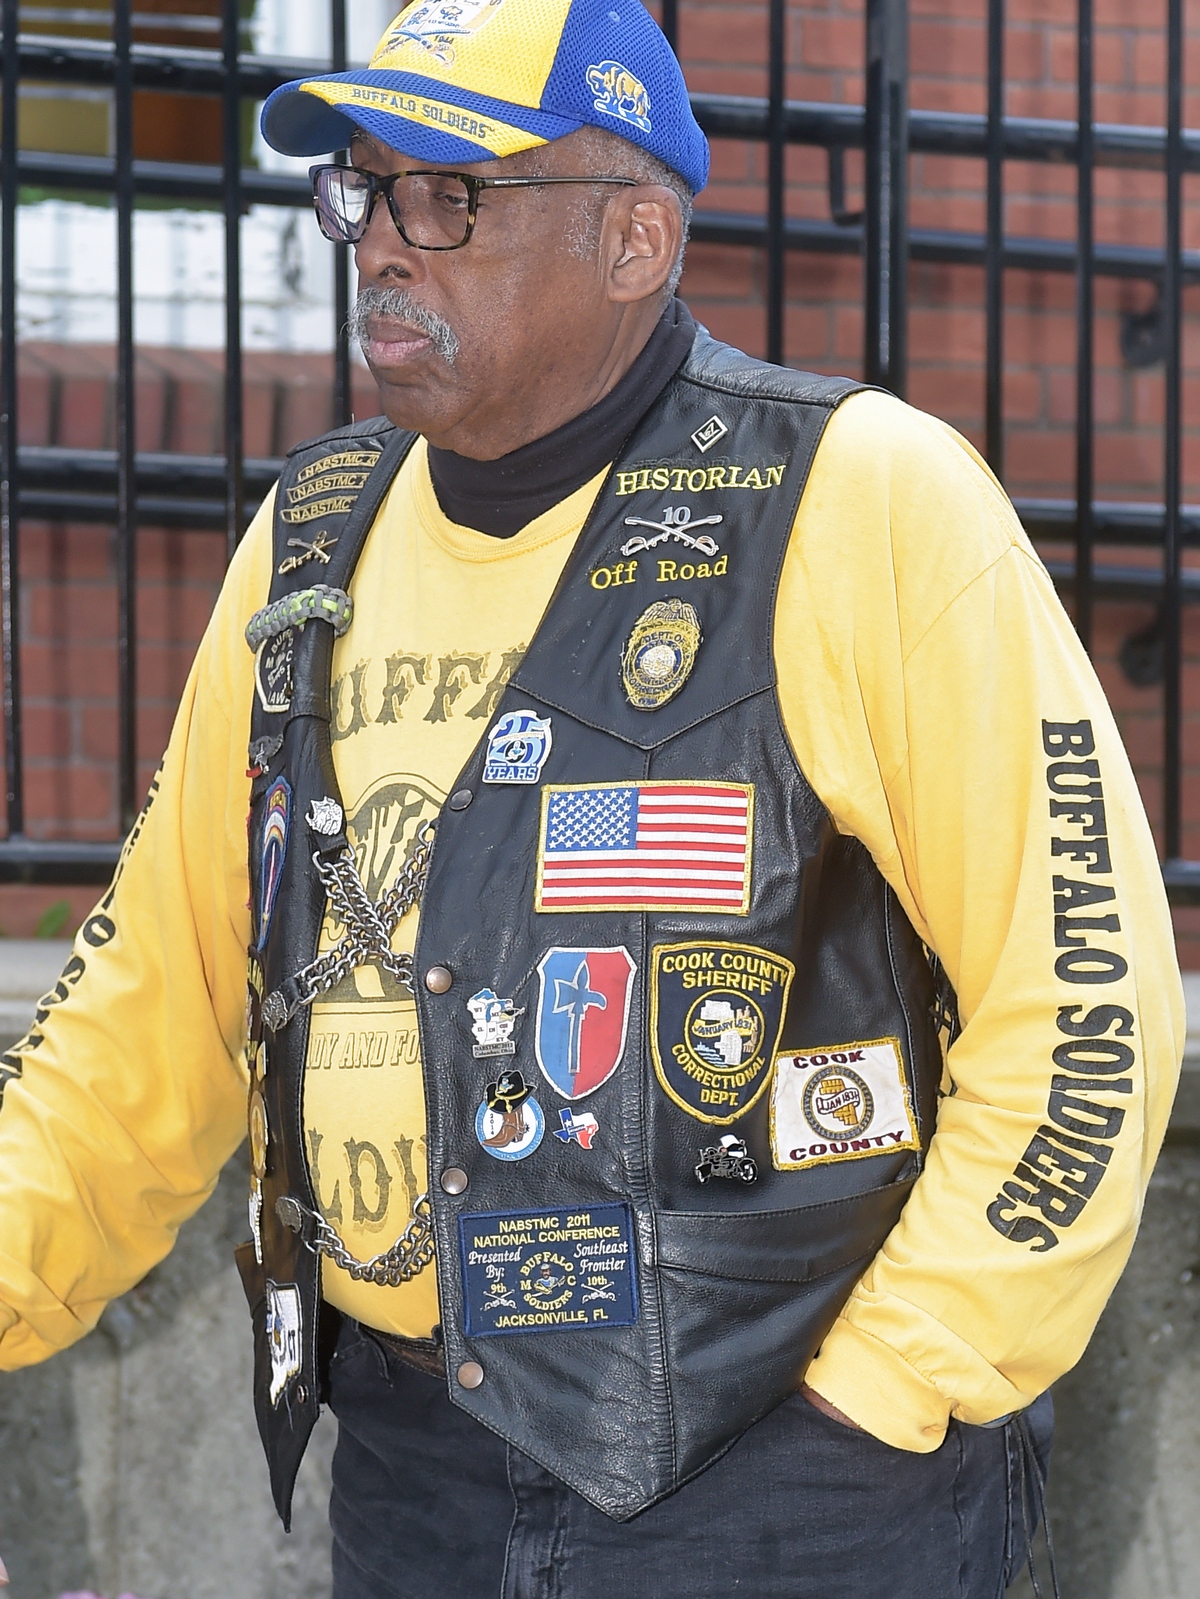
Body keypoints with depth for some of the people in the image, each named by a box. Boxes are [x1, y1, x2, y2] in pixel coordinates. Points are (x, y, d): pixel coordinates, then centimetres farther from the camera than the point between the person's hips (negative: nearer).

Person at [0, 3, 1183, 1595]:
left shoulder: (867, 505, -10)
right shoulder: (315, 542, 8)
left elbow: (1084, 1009, -11)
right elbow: (165, 989, 13)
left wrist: (870, 1406, -11)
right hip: (413, 1467, 5)